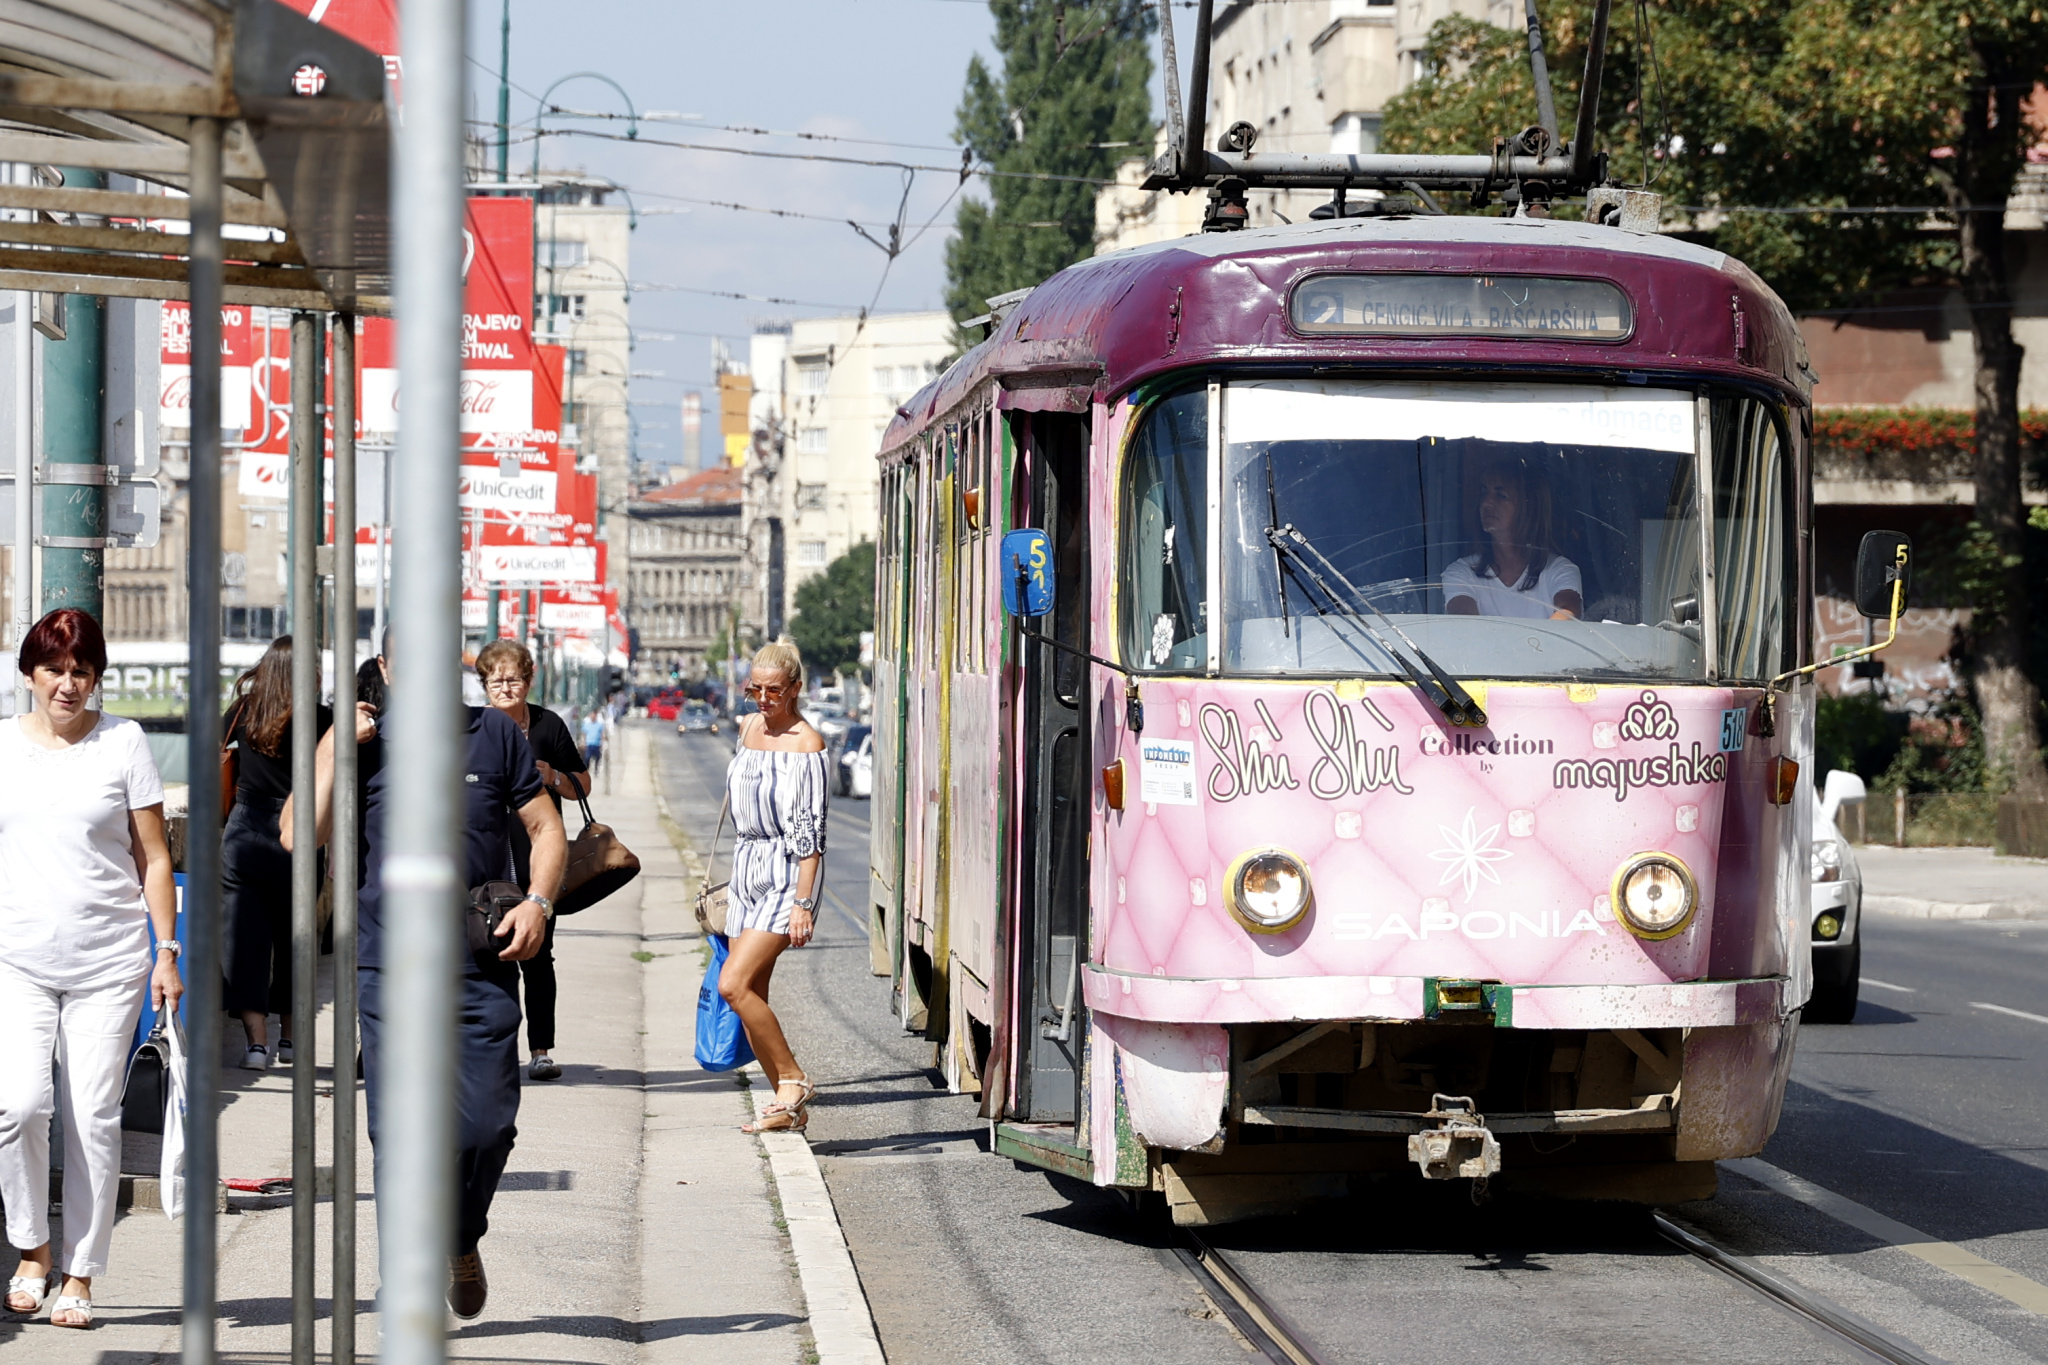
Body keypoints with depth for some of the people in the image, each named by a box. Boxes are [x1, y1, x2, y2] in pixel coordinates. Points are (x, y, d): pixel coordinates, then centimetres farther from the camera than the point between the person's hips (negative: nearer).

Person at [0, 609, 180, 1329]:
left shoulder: (123, 742, 3)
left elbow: (154, 858, 5)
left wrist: (167, 952, 0)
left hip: (108, 962, -1)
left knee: (93, 1119, -2)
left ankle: (79, 1276, 8)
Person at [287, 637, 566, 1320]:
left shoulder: (494, 733, 7)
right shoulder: (364, 742, 5)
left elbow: (547, 829, 12)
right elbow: (301, 835, -6)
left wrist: (539, 901, -4)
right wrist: (337, 746, -9)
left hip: (482, 967, 0)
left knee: (488, 1125, -2)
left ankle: (462, 1243, 25)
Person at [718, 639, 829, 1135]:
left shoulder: (806, 744, -12)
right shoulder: (748, 728, 11)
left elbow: (810, 831, -16)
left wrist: (803, 902, -21)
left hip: (787, 874, -8)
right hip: (747, 870, 8)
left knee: (734, 984, -19)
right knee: (751, 998, 5)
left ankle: (794, 1079, -6)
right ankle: (790, 1105, 13)